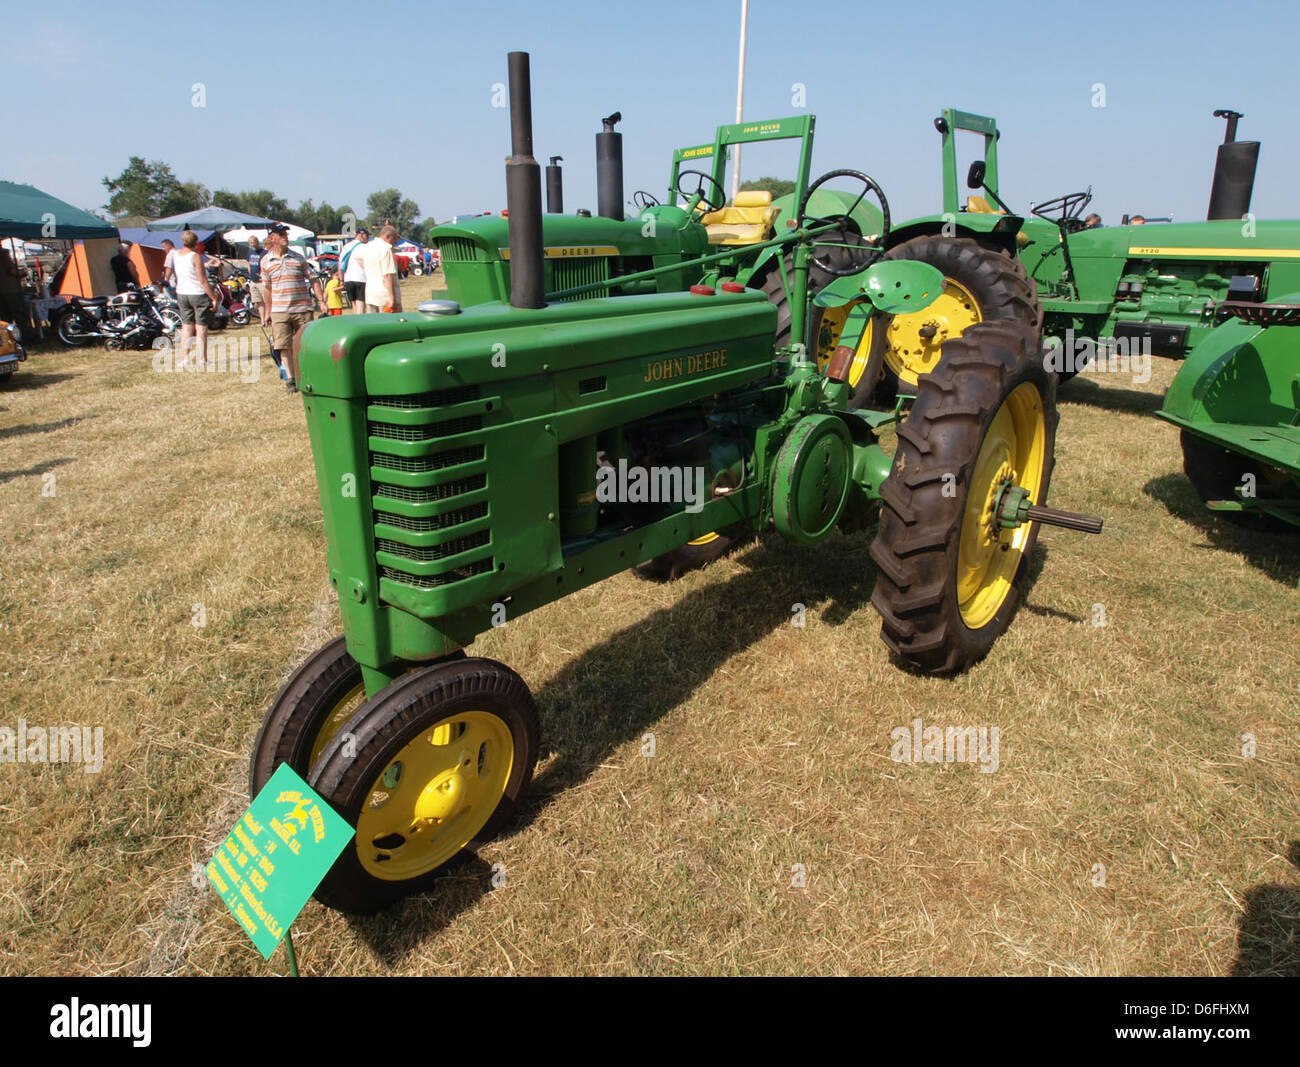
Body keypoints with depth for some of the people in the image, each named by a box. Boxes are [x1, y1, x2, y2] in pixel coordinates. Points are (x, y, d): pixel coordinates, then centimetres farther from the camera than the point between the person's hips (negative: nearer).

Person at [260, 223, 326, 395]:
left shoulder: (298, 258, 4)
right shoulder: (265, 261, 7)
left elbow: (313, 280, 7)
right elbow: (268, 289, 13)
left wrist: (321, 300, -4)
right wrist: (267, 312, 13)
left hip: (302, 308, -1)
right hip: (279, 310, 1)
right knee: (284, 346, -1)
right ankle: (290, 379, 10)